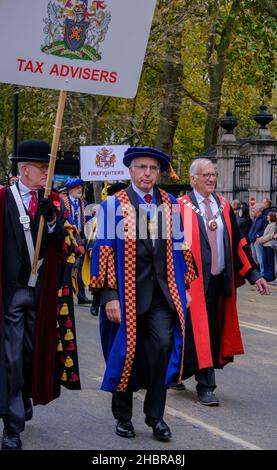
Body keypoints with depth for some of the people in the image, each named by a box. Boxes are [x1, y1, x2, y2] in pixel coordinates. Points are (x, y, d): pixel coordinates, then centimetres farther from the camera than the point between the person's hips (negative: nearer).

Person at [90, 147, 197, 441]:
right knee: (126, 351, 6)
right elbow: (104, 250, -6)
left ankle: (155, 415, 3)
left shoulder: (169, 204, 7)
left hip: (162, 291, 2)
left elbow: (178, 248, 13)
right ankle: (123, 416, 25)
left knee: (163, 346, -12)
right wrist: (109, 296, -11)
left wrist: (183, 287, 10)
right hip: (128, 292, -2)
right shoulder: (114, 205, -4)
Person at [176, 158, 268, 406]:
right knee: (199, 332, -5)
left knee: (214, 331, 10)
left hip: (220, 279, 6)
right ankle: (206, 387, 1)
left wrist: (253, 274, 8)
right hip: (194, 281, -6)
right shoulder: (182, 208, -5)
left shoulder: (223, 206, 11)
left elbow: (238, 243, 13)